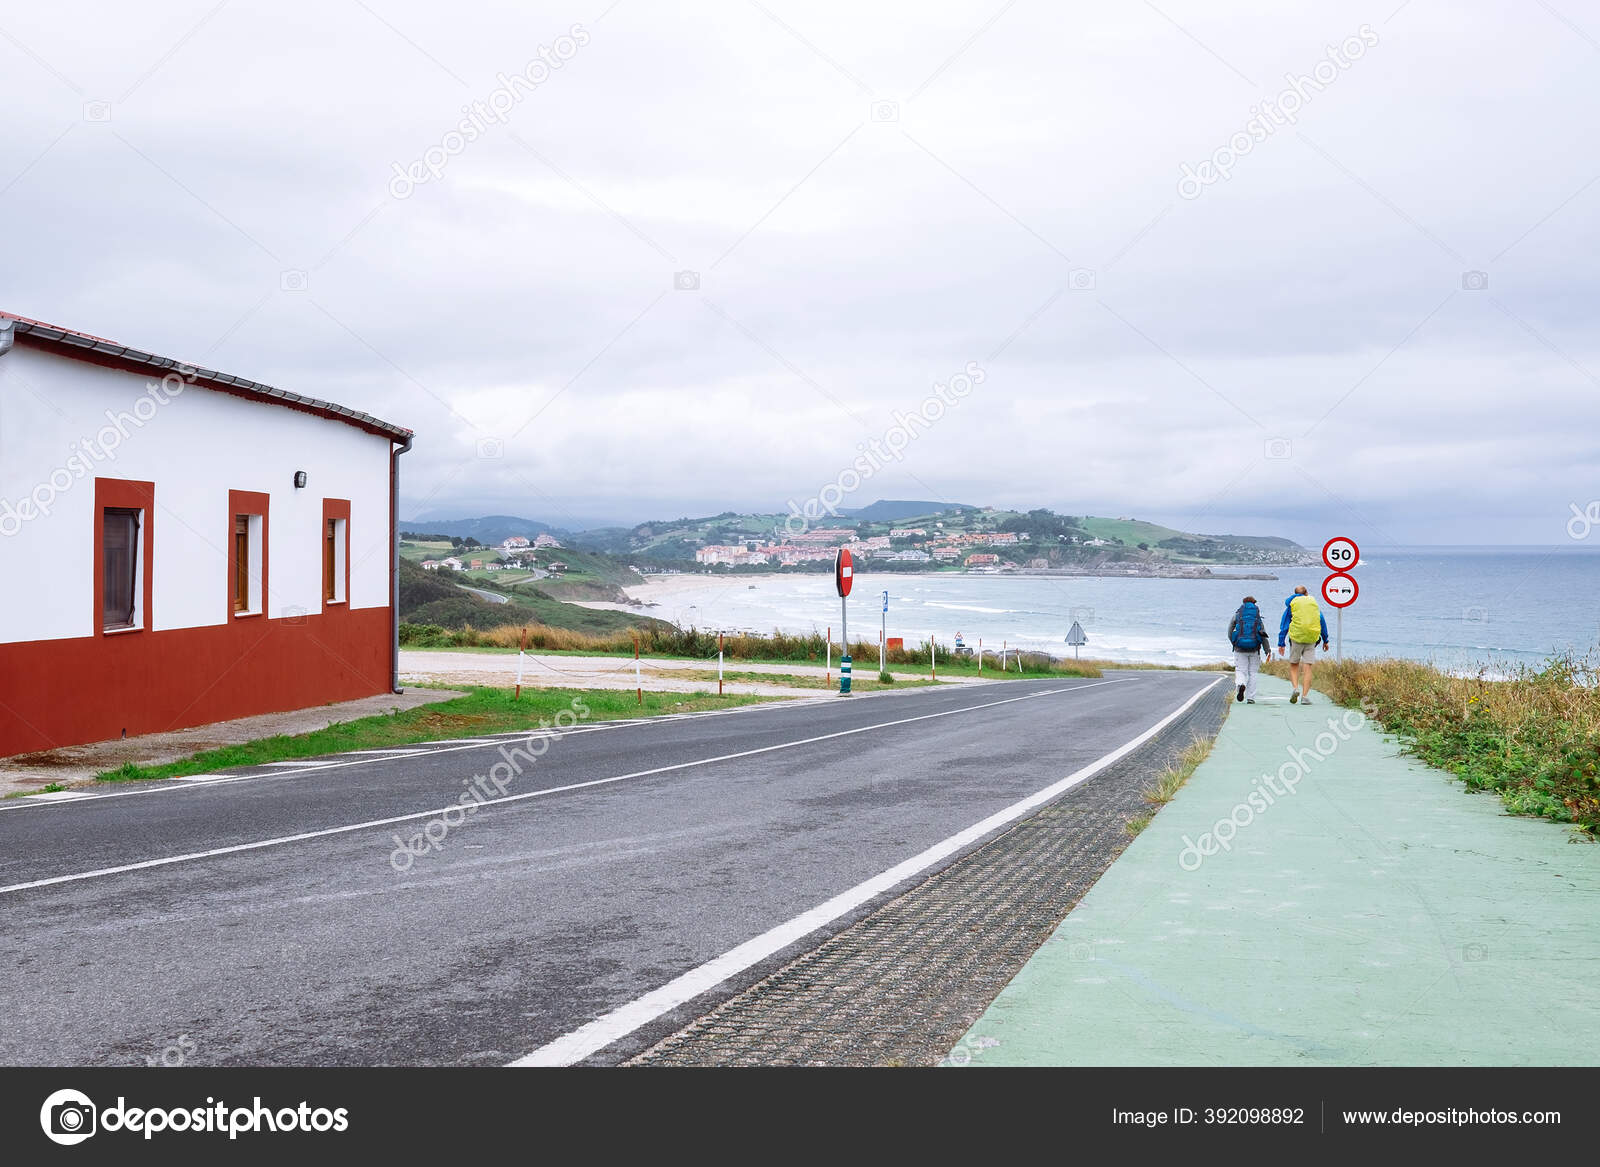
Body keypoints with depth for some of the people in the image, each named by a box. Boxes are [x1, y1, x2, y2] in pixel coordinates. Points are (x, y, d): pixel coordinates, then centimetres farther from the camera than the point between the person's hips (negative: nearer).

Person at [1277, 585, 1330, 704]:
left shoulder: (1291, 604, 9)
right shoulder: (1314, 603, 15)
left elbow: (1284, 625, 5)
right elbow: (1322, 622, 16)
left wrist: (1281, 643, 5)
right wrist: (1325, 640, 21)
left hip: (1296, 637, -1)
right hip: (1311, 639, 1)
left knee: (1294, 665, 12)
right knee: (1307, 667, 0)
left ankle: (1295, 688, -9)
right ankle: (1305, 696, -5)